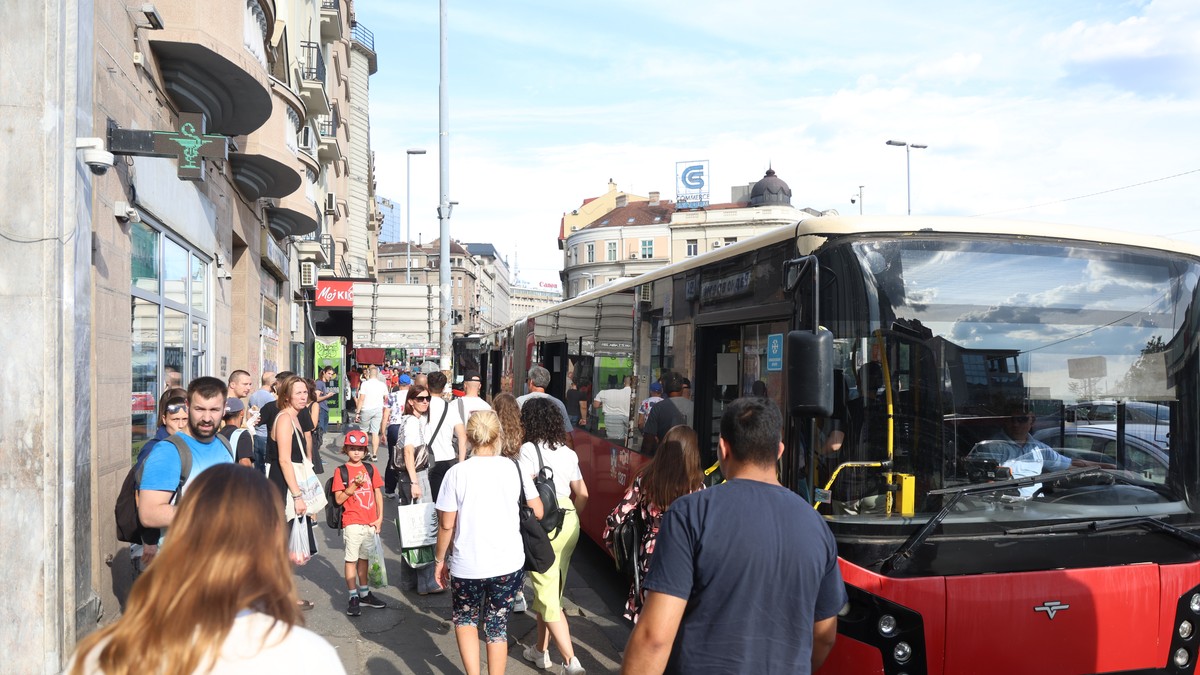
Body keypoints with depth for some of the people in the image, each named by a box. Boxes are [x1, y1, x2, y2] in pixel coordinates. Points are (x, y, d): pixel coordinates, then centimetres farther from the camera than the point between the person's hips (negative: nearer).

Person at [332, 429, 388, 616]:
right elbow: (339, 499, -8)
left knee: (364, 557, 15)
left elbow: (378, 494, 10)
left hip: (370, 523, 4)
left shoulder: (370, 469, 7)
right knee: (351, 559, -1)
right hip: (352, 522, -4)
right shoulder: (341, 471, -4)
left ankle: (364, 593, 26)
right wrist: (354, 485, -19)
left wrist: (380, 518, 4)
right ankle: (353, 597, 7)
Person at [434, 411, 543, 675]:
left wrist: (440, 559, 8)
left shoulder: (456, 473, -9)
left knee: (465, 619, 22)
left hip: (467, 566, -1)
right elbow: (538, 512, 2)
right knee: (498, 626, 16)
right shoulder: (514, 469, -4)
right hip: (509, 564, 1)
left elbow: (446, 525, -6)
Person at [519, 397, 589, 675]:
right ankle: (540, 650, 31)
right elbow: (582, 495, 15)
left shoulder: (529, 449, -8)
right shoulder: (568, 452, 11)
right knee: (550, 590, 19)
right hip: (569, 523, 7)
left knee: (547, 595, -1)